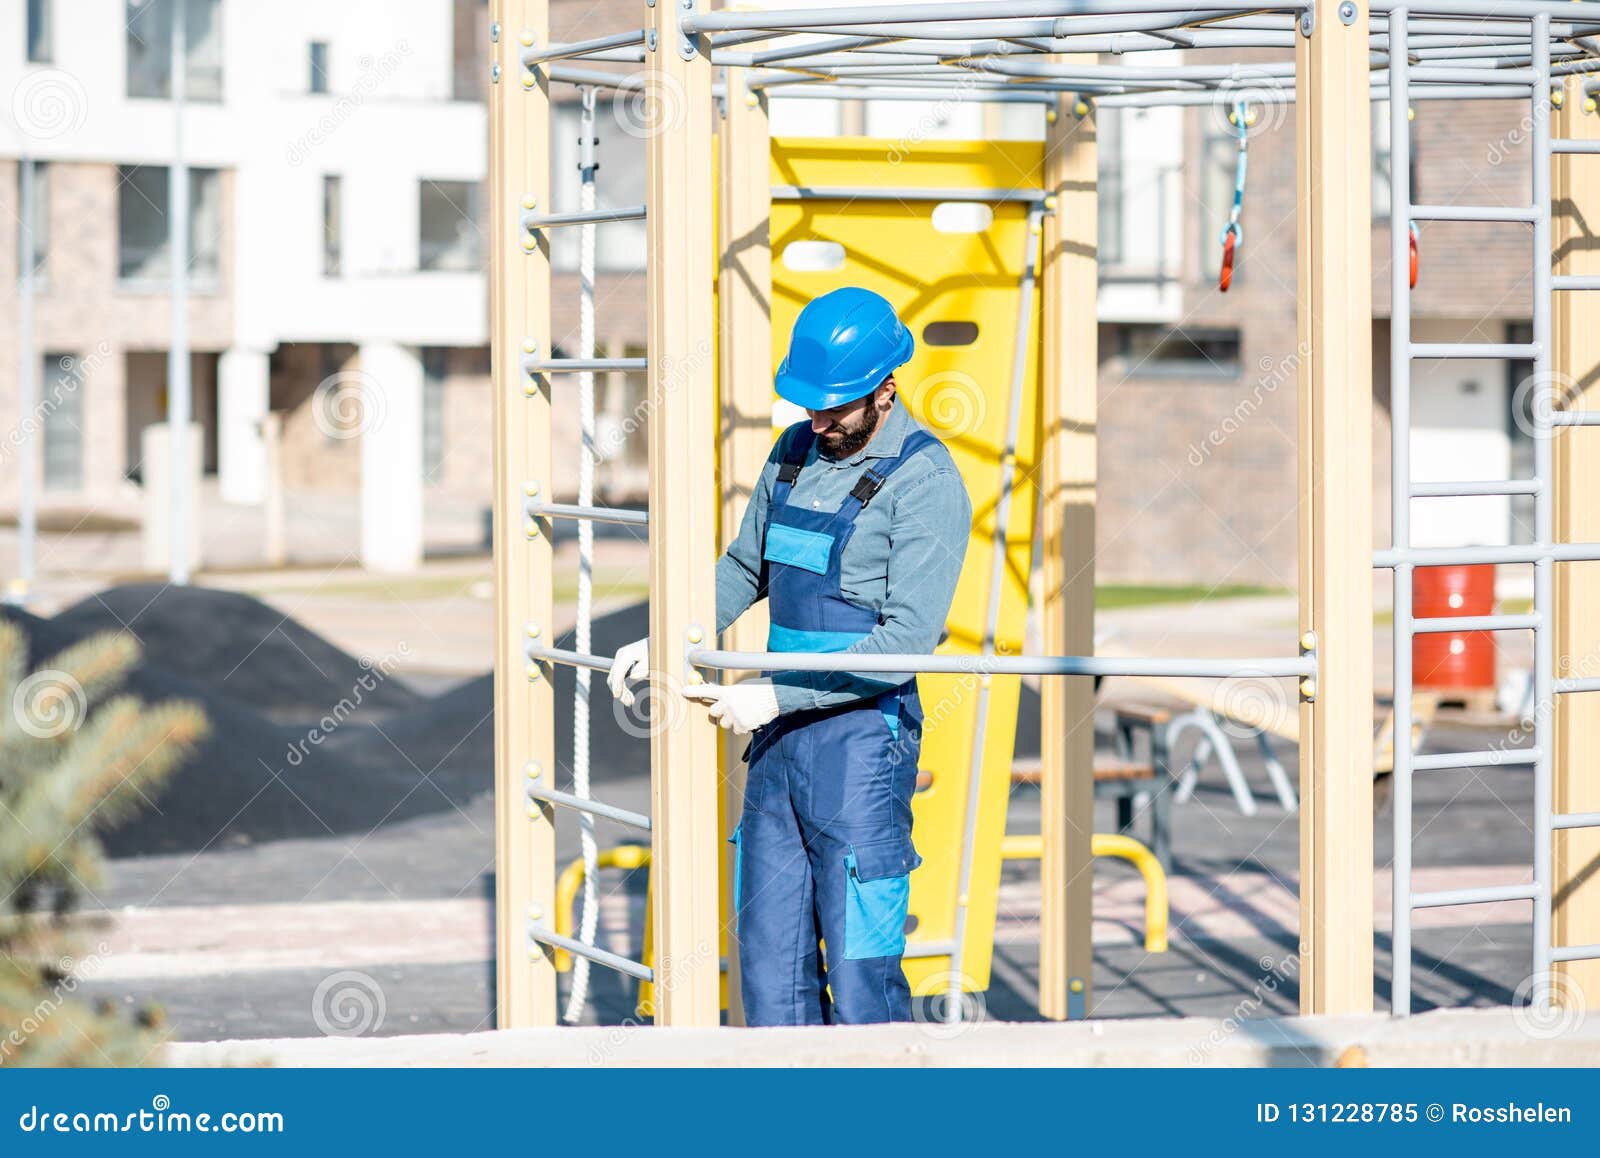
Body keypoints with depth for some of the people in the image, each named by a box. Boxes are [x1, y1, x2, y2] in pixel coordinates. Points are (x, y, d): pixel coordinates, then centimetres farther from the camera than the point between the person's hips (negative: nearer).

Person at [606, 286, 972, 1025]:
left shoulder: (924, 481, -12)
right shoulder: (795, 453, 11)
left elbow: (908, 639, -18)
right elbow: (744, 571, 25)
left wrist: (774, 696, -19)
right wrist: (663, 642, 10)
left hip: (862, 737, -7)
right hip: (780, 738, 7)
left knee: (860, 969, -7)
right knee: (769, 957, 9)